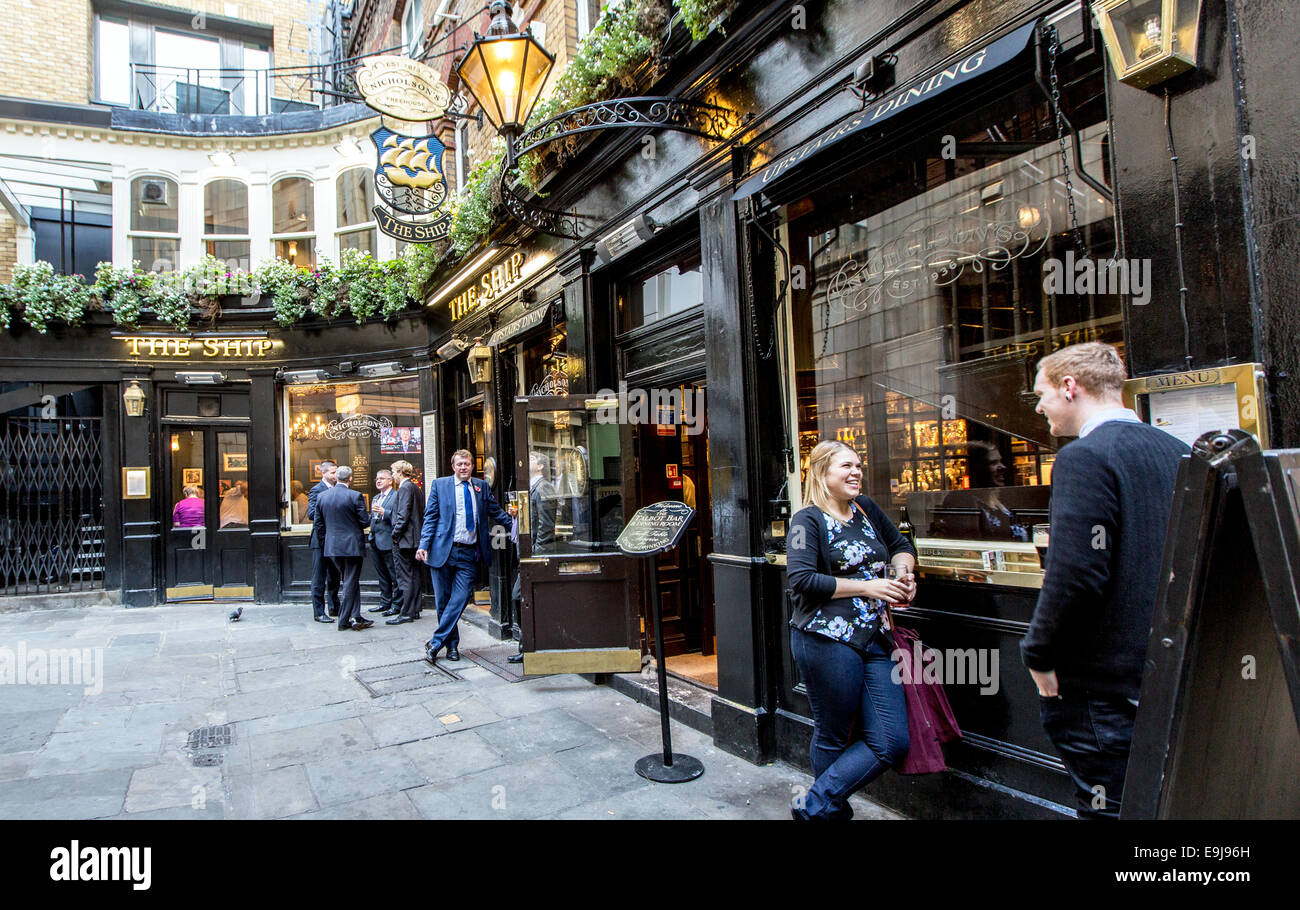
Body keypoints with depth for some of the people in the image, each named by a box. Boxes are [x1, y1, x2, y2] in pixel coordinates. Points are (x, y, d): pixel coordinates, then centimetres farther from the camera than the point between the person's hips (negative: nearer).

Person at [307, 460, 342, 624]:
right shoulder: (316, 490, -9)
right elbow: (311, 514, -18)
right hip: (321, 540, -7)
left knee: (334, 577, 16)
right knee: (319, 578, -1)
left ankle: (335, 608, 27)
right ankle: (319, 612, 4)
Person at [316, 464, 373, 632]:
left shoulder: (322, 496, 3)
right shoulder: (355, 496, -14)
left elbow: (318, 522, 8)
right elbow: (365, 521, -13)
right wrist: (369, 516, 10)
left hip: (332, 547, 6)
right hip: (352, 546, -5)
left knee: (348, 582, 17)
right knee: (350, 583, 3)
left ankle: (355, 617, 15)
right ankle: (344, 621, 5)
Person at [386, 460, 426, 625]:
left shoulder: (404, 487, -12)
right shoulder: (417, 488, 15)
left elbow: (403, 514, -19)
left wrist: (396, 535, -12)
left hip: (404, 539, -9)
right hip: (416, 538, 10)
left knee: (405, 577, -6)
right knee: (415, 576, 12)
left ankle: (406, 613, -4)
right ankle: (414, 610, 18)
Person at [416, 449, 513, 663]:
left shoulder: (481, 487, 11)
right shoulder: (439, 485, 5)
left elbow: (496, 512, 15)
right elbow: (431, 517, 2)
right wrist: (424, 545, -7)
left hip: (469, 552, 1)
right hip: (443, 550, -1)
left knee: (460, 599, -6)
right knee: (443, 600, 6)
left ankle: (435, 643, 4)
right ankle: (452, 644, 20)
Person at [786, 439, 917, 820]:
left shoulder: (866, 509, 13)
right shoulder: (808, 520, -6)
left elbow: (900, 545, 27)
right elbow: (801, 579, -17)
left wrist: (903, 573, 4)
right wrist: (867, 587, -15)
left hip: (875, 639, 7)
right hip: (827, 640, -7)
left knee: (892, 742, 3)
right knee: (834, 737, 6)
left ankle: (815, 805, 14)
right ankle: (830, 808, 30)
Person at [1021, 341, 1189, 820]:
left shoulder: (1084, 457, -17)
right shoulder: (1178, 452, 9)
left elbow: (1075, 576, -25)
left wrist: (1039, 656, -12)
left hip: (1105, 684, -9)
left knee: (1108, 805, 2)